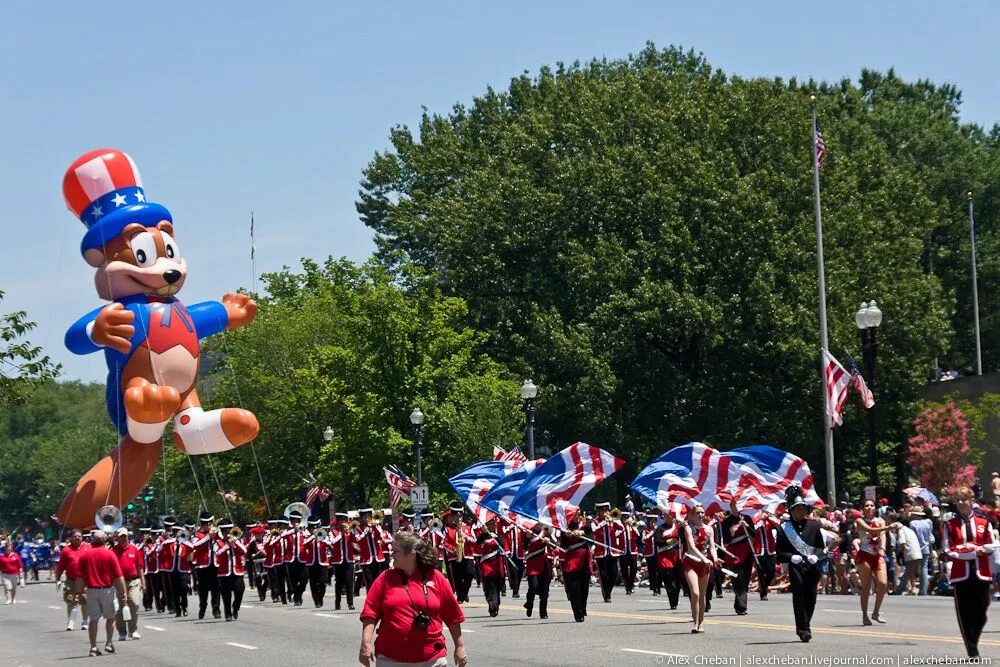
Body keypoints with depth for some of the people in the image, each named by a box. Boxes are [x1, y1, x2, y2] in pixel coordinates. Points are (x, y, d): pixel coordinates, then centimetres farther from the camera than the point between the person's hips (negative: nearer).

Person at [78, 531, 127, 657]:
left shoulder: (84, 555, 1)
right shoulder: (110, 554, -5)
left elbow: (80, 577, 1)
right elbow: (118, 577, -7)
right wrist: (123, 594, -4)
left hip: (91, 590, 2)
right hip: (107, 589, -2)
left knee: (93, 619, 5)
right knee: (110, 617, 14)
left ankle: (93, 647, 3)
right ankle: (109, 643, 10)